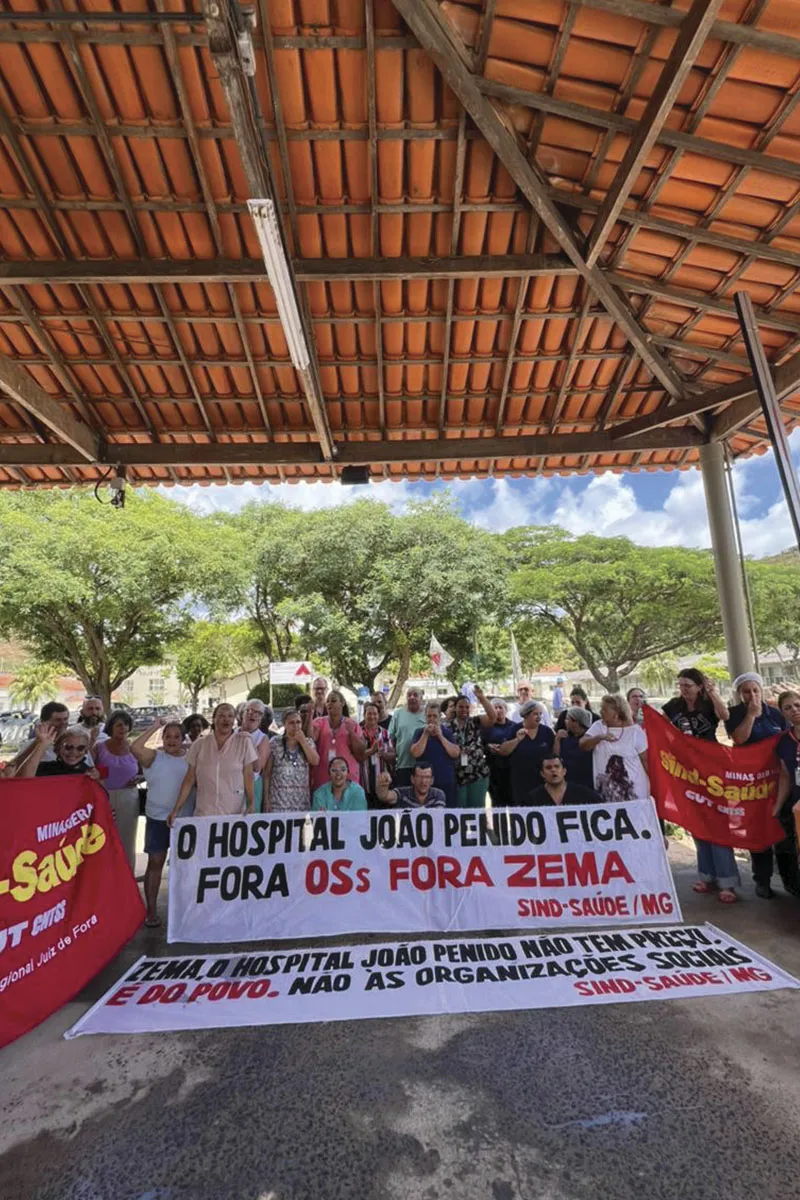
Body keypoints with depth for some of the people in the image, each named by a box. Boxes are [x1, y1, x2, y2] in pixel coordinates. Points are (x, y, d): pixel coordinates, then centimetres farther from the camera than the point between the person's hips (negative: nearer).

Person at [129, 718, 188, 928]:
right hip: (158, 817, -2)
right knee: (155, 863, 6)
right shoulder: (154, 756, -8)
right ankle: (151, 910, 21)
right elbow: (135, 747, -28)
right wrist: (153, 727, -24)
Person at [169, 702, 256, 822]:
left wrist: (251, 804, -13)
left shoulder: (244, 742, -3)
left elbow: (248, 777, -3)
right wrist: (176, 809, 2)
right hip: (203, 813, 2)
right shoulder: (199, 744, 2)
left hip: (234, 814, -1)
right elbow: (189, 780, 6)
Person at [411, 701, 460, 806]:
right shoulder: (419, 732, 4)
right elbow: (415, 754, -9)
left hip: (447, 782, 1)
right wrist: (426, 734, -11)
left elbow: (456, 753, -6)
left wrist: (440, 736, -10)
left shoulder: (447, 732, 6)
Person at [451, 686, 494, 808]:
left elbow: (492, 715, -14)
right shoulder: (448, 726, 3)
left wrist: (482, 698, -20)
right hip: (457, 775, 1)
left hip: (478, 773, 0)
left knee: (477, 808, 9)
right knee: (459, 809, 9)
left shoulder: (475, 722, 1)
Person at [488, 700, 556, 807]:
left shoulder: (546, 731, 2)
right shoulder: (515, 730, -1)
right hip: (520, 781, -1)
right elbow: (503, 751, -8)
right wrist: (517, 739, -19)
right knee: (521, 808, 3)